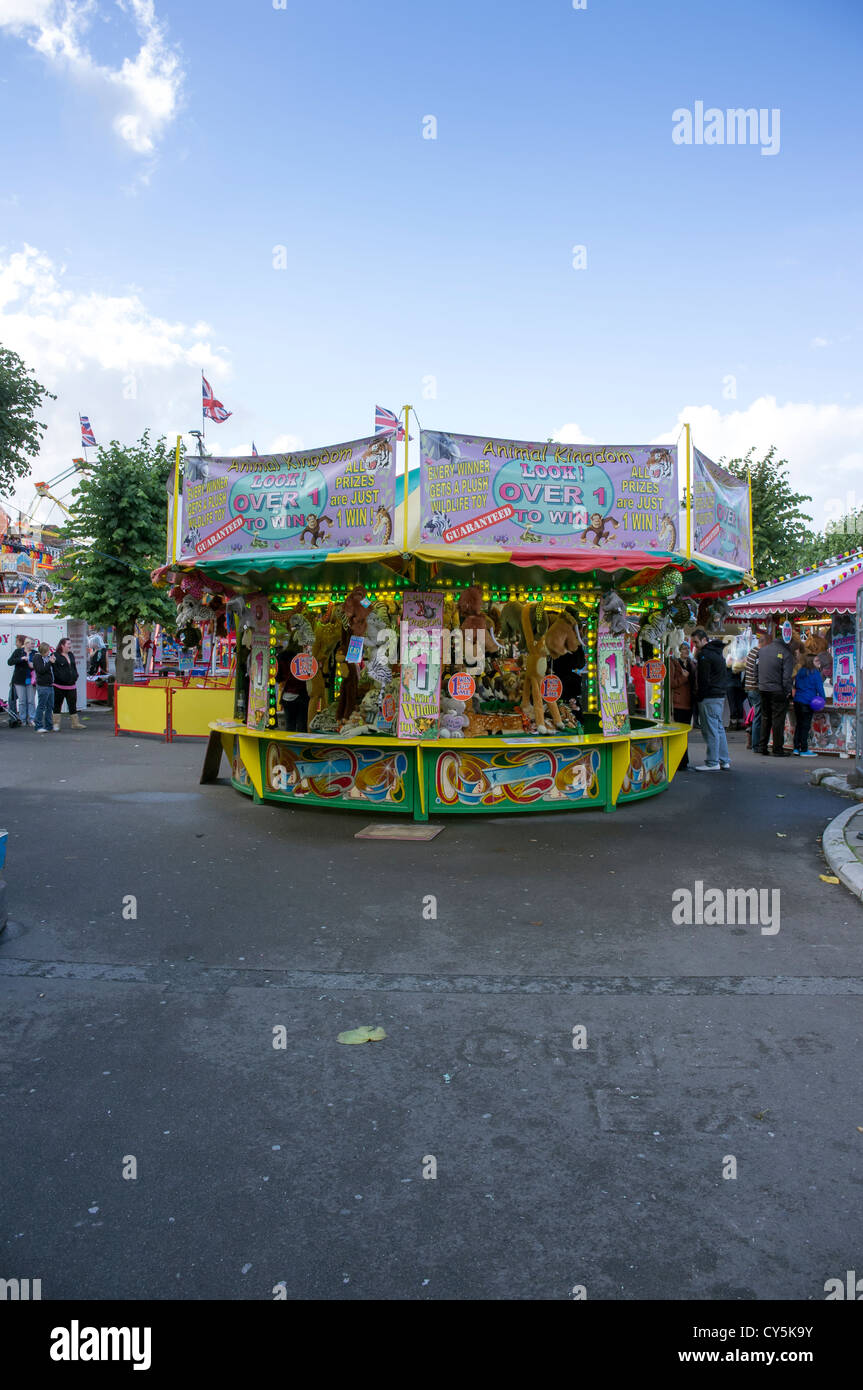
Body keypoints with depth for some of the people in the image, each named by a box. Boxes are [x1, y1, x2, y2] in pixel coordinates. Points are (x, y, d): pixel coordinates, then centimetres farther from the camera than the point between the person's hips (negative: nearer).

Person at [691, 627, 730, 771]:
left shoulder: (705, 654, -13)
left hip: (709, 698, -10)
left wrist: (700, 697, -10)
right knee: (719, 728, 14)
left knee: (710, 730, -6)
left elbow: (704, 679, -16)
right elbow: (725, 676, 21)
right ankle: (724, 761, 18)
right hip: (720, 696, 10)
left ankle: (712, 763, -3)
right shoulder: (718, 652, 17)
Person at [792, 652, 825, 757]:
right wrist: (822, 700, 1)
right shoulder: (815, 673, -9)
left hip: (797, 701, 6)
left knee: (798, 725, 11)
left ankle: (796, 748, 12)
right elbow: (819, 688, -8)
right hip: (807, 702, -6)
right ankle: (804, 750, 0)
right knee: (805, 726, -2)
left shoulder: (799, 672, 11)